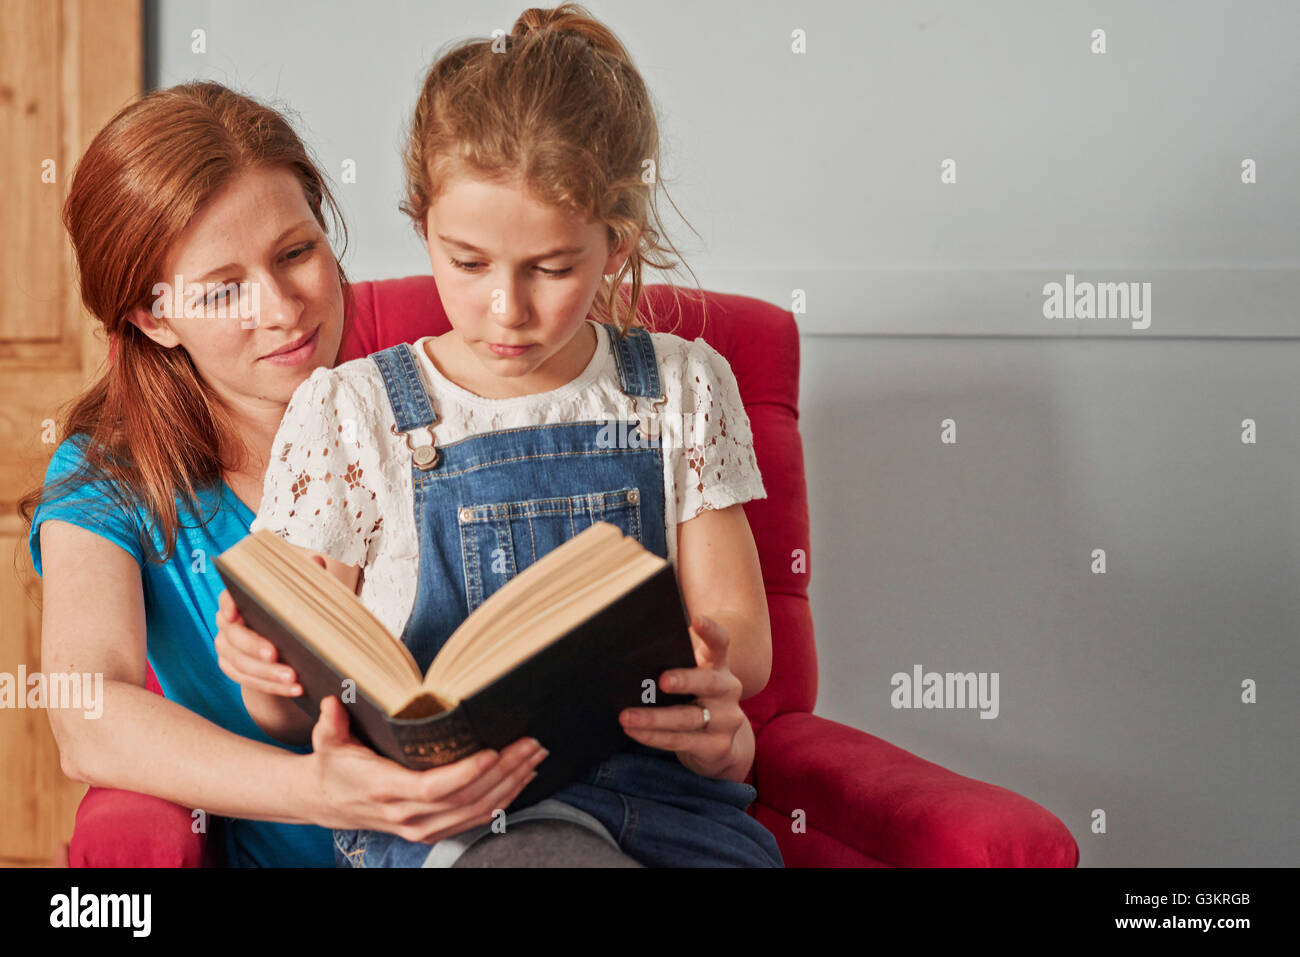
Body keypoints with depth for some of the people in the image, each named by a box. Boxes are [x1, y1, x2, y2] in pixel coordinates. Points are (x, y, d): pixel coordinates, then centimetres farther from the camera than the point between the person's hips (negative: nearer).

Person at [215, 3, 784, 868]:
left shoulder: (681, 389, 11)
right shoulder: (345, 413, 5)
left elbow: (744, 634, 10)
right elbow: (291, 711, 7)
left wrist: (710, 676, -16)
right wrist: (271, 678, -19)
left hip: (656, 786, 3)